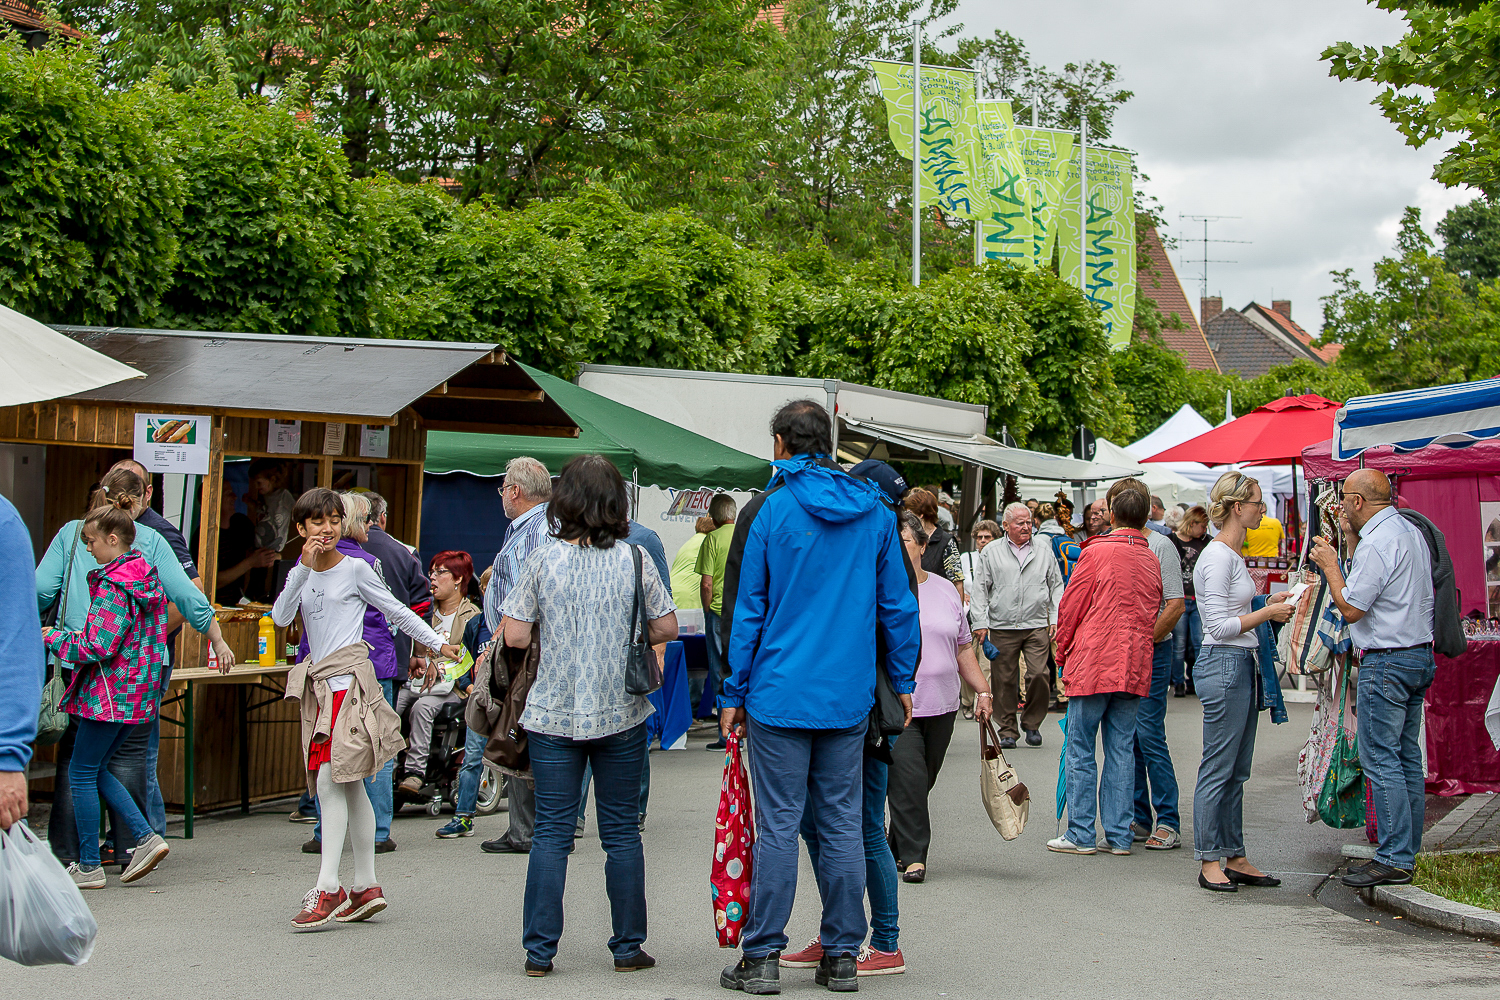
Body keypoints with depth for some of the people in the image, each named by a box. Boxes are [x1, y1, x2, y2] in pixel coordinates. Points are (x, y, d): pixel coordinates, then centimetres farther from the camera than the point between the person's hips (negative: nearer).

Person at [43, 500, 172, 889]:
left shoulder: (112, 586, -17)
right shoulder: (148, 578, 10)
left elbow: (98, 647, -22)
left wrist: (53, 638, -7)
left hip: (110, 690, -9)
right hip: (138, 691, 9)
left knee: (81, 773, 2)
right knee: (95, 769, 17)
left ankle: (88, 867, 6)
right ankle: (145, 837, 8)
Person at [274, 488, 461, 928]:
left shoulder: (355, 568, 0)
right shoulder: (300, 573, 14)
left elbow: (396, 611, 8)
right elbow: (280, 617, -2)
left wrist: (437, 643, 10)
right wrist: (304, 568, -10)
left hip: (348, 678, -6)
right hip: (320, 683, 6)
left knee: (330, 779, -15)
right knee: (350, 786, 8)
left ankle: (328, 888, -17)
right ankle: (365, 887, 12)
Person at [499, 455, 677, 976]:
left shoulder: (542, 560, -6)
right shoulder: (634, 560, -5)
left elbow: (515, 635, -5)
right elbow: (666, 628, 1)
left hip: (553, 715, 0)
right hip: (620, 714, 0)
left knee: (551, 832, 5)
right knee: (621, 831, 9)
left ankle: (539, 949, 5)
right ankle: (628, 947, 15)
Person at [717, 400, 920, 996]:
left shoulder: (767, 511, -5)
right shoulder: (874, 512, 6)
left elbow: (744, 611, -3)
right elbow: (898, 605, 9)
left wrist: (733, 694, 2)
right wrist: (903, 682, 17)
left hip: (780, 695, -3)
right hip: (850, 699, 3)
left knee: (777, 828, 0)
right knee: (842, 826, 8)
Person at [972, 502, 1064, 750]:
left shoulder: (1044, 554, 13)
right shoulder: (991, 554, 8)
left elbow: (1056, 588, 16)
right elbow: (981, 589, 7)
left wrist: (1055, 619, 5)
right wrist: (980, 623, 0)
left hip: (1037, 626, 0)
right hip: (1002, 628, 0)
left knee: (1039, 675, -10)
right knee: (1003, 680, 1)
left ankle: (1032, 724, 9)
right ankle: (1007, 730, 12)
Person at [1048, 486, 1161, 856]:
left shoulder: (1097, 552, -7)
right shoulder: (1152, 561, 8)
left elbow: (1071, 605, -4)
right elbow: (1153, 613, 15)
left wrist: (1062, 651, 8)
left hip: (1093, 664, -5)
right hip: (1135, 668, 5)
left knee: (1079, 749, 2)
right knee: (1122, 749, 9)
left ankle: (1080, 834, 1)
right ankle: (1119, 835, 9)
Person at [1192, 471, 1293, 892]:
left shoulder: (1232, 554, 16)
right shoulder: (1217, 557, -15)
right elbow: (1220, 625, -18)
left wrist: (1269, 605, 12)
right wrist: (1268, 612, -12)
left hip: (1240, 665, 10)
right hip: (1223, 666, -10)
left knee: (1237, 770, 12)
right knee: (1218, 769, -4)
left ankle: (1235, 859, 17)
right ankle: (1210, 863, 1)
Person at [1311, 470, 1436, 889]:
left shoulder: (1376, 544, -17)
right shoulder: (1413, 532, 13)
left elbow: (1351, 608, -16)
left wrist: (1329, 565, -3)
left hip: (1386, 661, -10)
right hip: (1420, 653, 10)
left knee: (1380, 760, -7)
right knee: (1407, 757, 11)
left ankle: (1393, 860, -7)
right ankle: (1407, 852, 15)